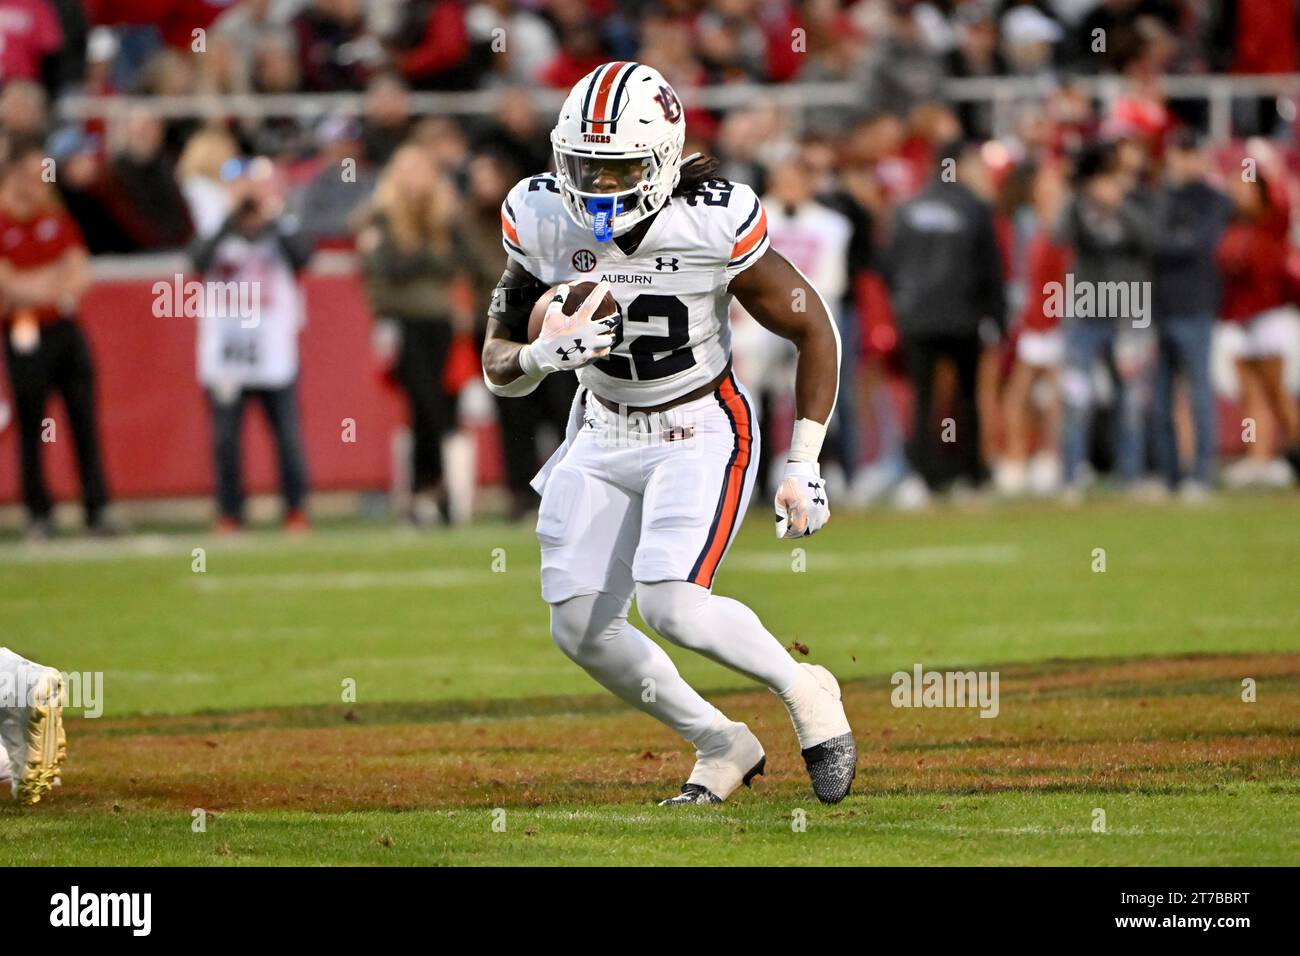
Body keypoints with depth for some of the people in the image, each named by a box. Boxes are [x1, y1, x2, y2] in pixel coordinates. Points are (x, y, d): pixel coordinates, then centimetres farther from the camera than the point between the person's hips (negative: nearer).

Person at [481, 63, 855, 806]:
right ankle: (721, 745, 18)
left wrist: (805, 467, -12)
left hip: (701, 430, -5)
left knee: (670, 605, -23)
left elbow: (815, 332, -10)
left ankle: (805, 692, 4)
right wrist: (545, 355, -27)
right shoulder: (543, 224, -13)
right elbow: (500, 368, -3)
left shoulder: (715, 225, -23)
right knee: (581, 628, -2)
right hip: (604, 435, 5)